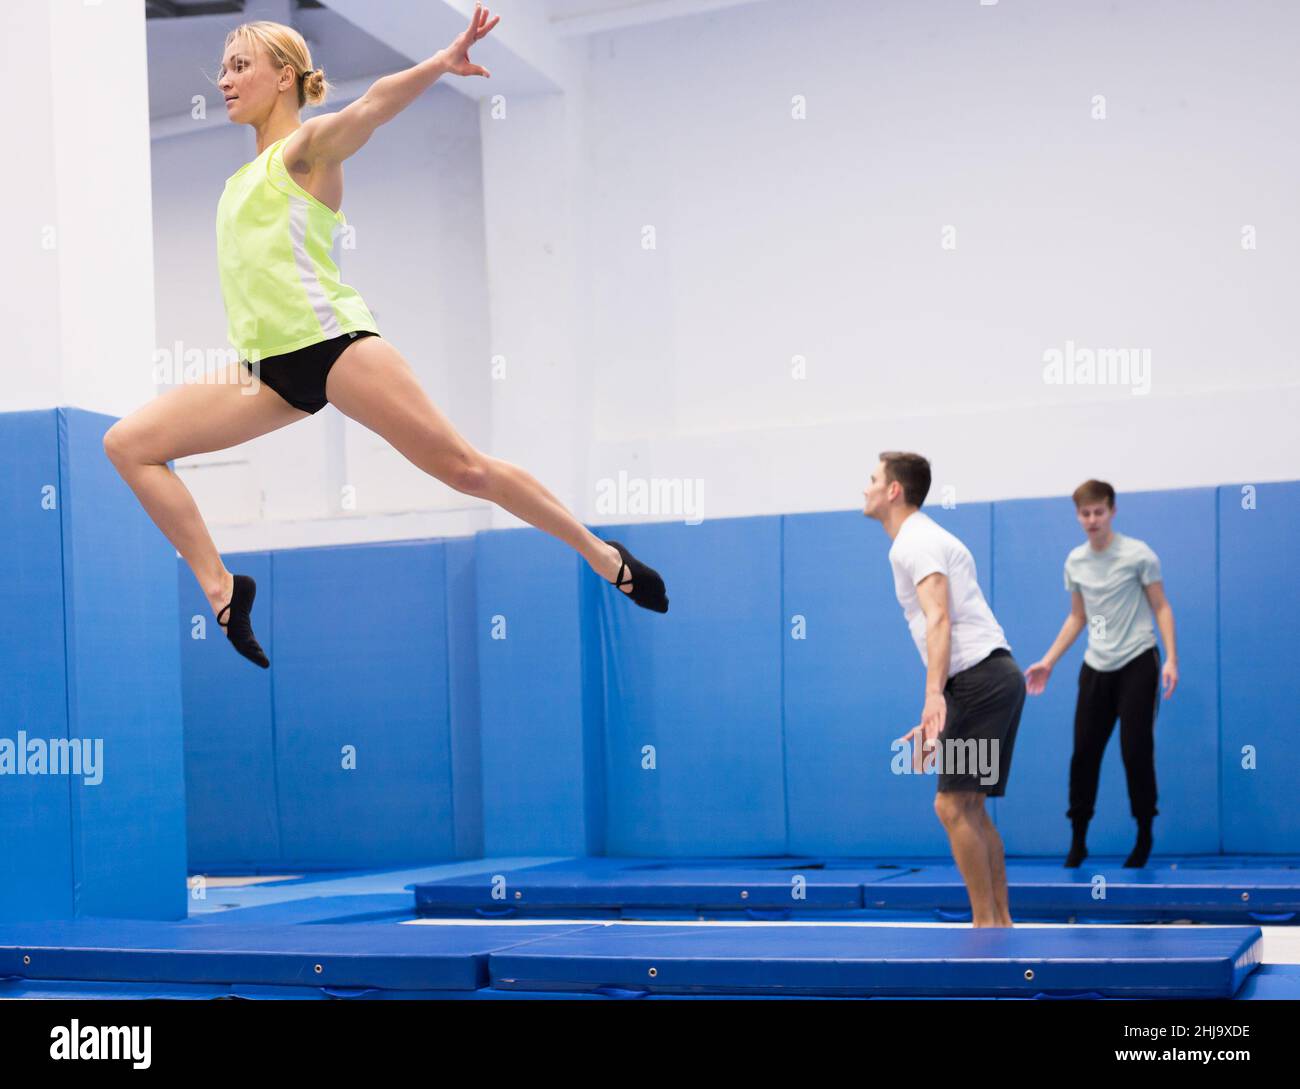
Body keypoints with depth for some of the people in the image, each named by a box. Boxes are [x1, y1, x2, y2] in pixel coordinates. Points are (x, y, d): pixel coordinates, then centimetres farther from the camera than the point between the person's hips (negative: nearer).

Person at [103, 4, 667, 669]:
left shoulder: (305, 146, 1)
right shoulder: (243, 177, 23)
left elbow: (374, 104, -19)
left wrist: (441, 63, -36)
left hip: (331, 340, -7)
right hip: (267, 367, 7)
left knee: (463, 468, -8)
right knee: (127, 444, -5)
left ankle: (604, 557, 7)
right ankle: (221, 590, -5)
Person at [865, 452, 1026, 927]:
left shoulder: (915, 543, -8)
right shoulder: (925, 538, 23)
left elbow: (939, 620, -22)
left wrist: (933, 693, -34)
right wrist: (939, 717, 26)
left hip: (979, 676, -10)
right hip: (994, 675, 10)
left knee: (953, 804, -8)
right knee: (970, 808, 12)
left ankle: (985, 923, -6)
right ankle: (1000, 921, 13)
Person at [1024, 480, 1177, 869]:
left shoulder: (1138, 554, -8)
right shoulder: (1075, 561, 7)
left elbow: (1161, 609, -5)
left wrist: (1171, 659, -15)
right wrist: (1048, 662, 13)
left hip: (1137, 663, -4)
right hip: (1095, 667, 4)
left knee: (1135, 752, -5)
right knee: (1084, 752, 1)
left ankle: (1144, 836, 11)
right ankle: (1078, 839, 10)